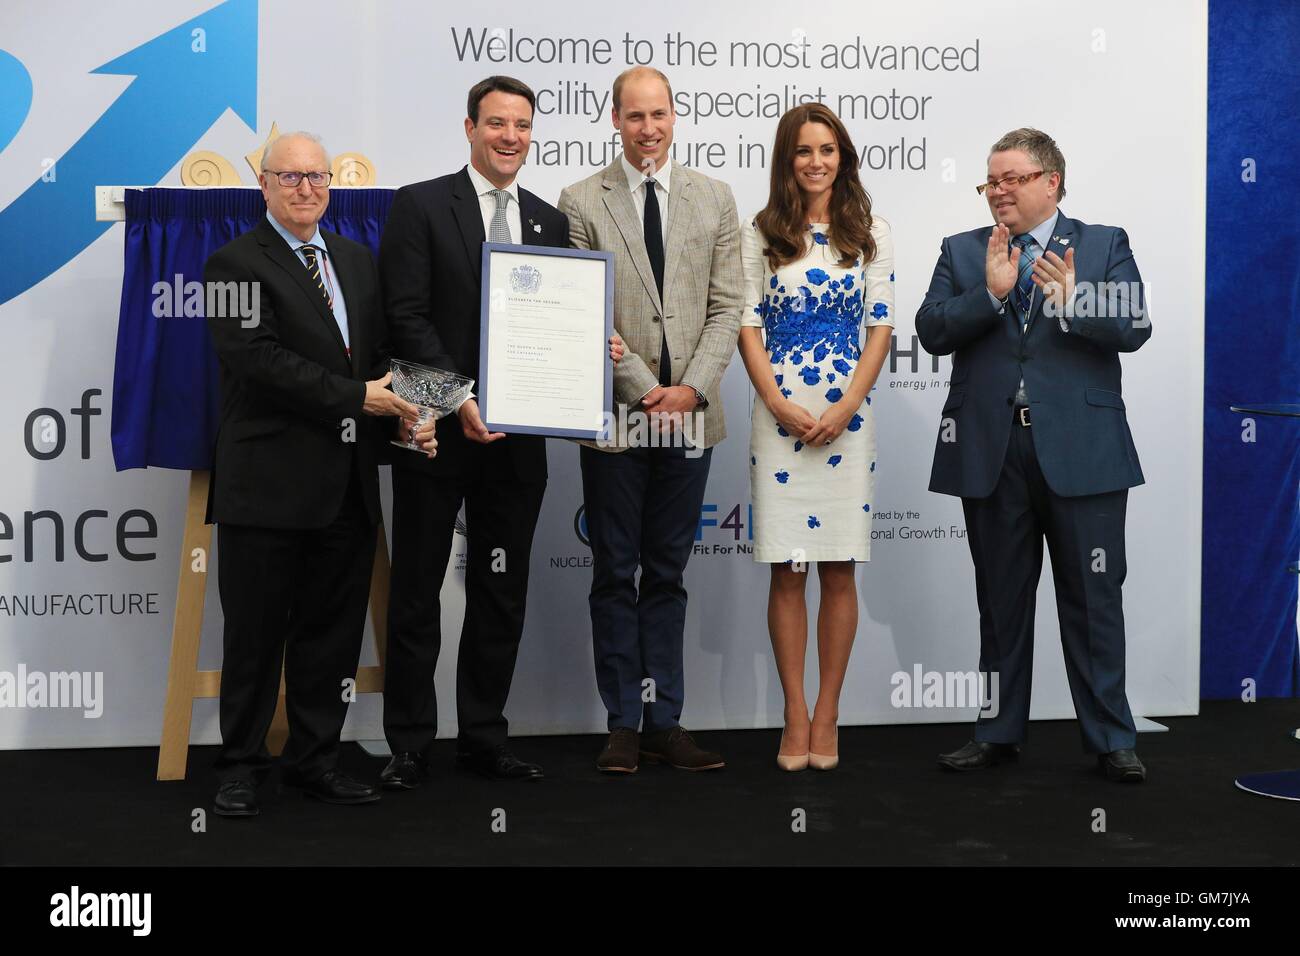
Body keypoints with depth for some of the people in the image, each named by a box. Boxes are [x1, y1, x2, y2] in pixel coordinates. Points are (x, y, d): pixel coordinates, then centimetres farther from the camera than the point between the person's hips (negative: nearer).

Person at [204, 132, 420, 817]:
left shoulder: (356, 259, 17)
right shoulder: (236, 263, -4)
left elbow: (382, 350, 18)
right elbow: (260, 358, -16)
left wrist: (401, 405, -3)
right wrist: (356, 397, -17)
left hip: (347, 484, 6)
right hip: (269, 483, -6)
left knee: (332, 629, 11)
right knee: (255, 632, 3)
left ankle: (315, 759, 22)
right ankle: (241, 766, 15)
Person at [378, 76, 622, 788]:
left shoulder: (549, 222, 13)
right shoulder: (421, 206, -3)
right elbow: (407, 316, -11)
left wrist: (595, 347, -6)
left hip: (517, 437, 5)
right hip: (438, 432, -4)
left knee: (501, 595, 11)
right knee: (416, 592, 5)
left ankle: (484, 737, 22)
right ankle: (409, 745, 15)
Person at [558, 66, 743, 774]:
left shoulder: (714, 199, 9)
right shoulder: (582, 202, 0)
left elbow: (726, 307, 4)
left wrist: (691, 388, -8)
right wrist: (646, 390, -12)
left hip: (689, 416, 2)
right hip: (615, 416, -2)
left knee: (668, 575, 8)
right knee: (615, 576, 4)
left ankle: (665, 722, 13)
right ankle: (624, 724, 11)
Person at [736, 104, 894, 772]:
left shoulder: (869, 233, 6)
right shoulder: (761, 234, 5)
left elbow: (880, 327, 3)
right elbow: (748, 326, 2)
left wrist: (845, 408, -8)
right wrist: (780, 405, -10)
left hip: (846, 413, 0)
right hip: (780, 412, 0)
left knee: (839, 568, 2)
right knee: (786, 570, 1)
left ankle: (826, 715, 11)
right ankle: (795, 715, 10)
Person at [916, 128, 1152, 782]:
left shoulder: (1104, 245, 6)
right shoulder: (962, 252, 11)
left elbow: (1134, 328, -7)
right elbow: (932, 331, -3)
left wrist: (1074, 302, -22)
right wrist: (990, 293, -16)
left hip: (1080, 450, -2)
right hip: (991, 452, 2)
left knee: (1094, 598, 2)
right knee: (1001, 598, 11)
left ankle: (1110, 740, 12)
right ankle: (999, 733, 22)